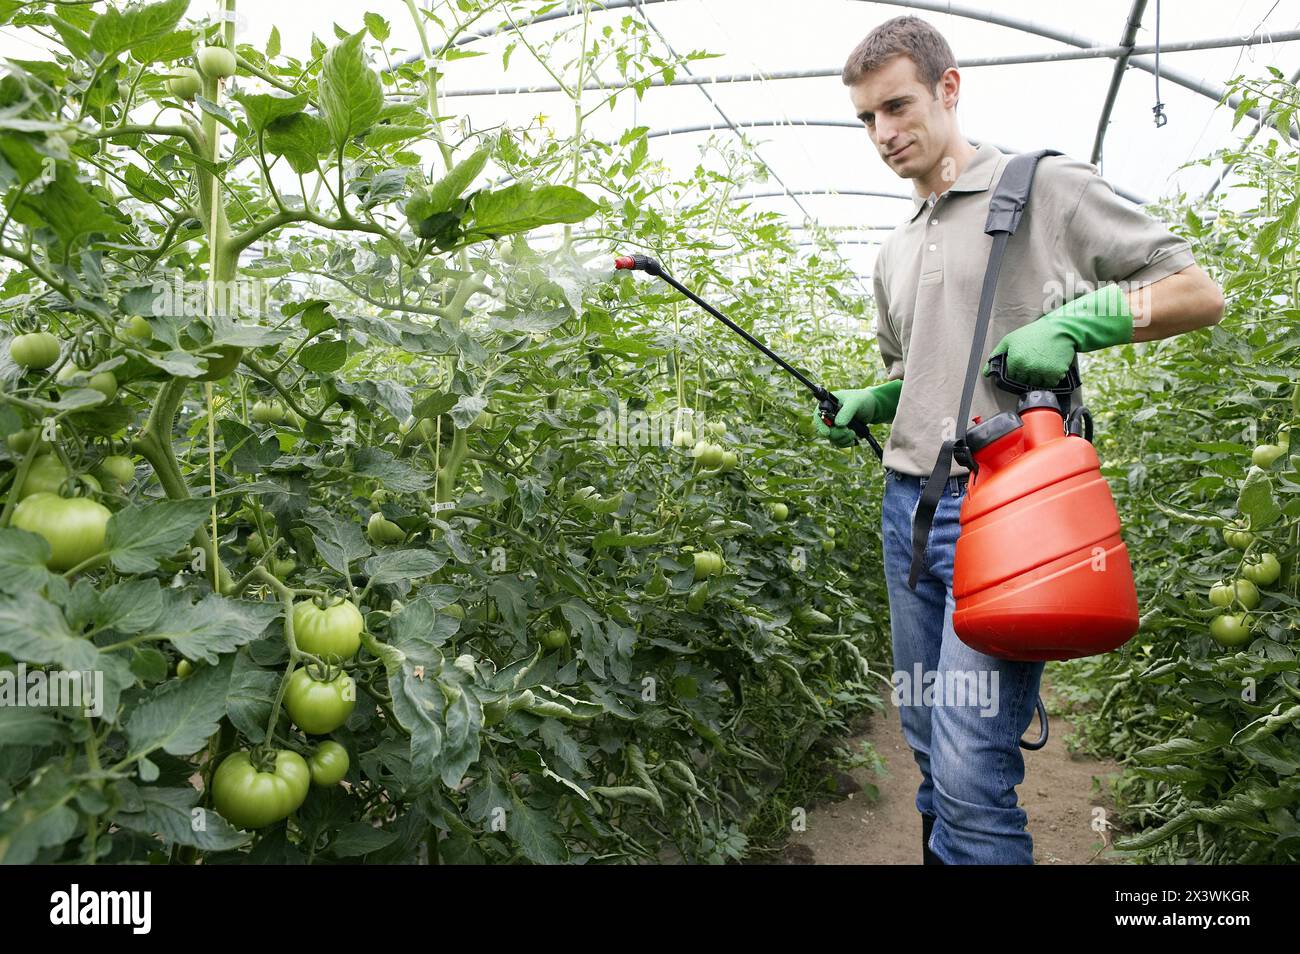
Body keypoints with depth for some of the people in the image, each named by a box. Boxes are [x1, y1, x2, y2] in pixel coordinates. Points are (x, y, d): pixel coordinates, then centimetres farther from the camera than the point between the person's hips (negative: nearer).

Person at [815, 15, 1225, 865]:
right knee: (933, 754, 13)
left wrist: (1071, 322, -13)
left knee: (971, 772, -14)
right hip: (908, 505, 7)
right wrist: (864, 403, 11)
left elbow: (1200, 293, 1)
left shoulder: (1047, 187, 1)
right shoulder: (893, 253, 20)